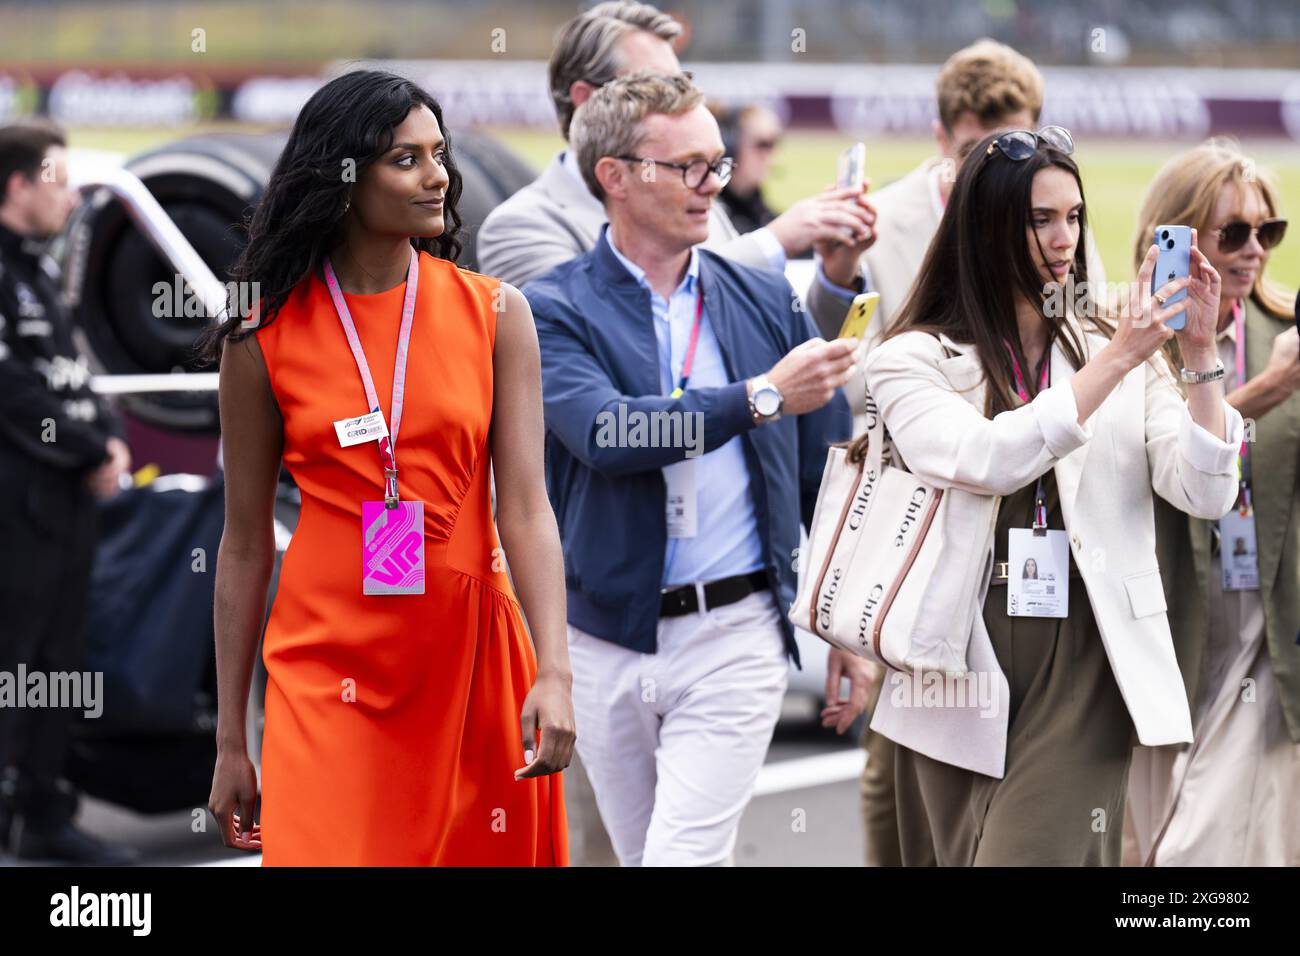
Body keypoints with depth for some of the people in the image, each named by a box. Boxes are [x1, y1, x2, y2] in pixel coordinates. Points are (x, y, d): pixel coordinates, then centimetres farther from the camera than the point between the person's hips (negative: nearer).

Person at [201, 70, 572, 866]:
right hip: (330, 671, -1)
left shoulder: (495, 314, 2)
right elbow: (246, 543, 5)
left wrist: (554, 673, -18)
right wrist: (231, 741, 5)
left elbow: (525, 506, -5)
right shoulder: (265, 340, 0)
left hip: (472, 658, 1)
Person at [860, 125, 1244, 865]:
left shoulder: (1113, 347, 7)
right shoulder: (913, 360, 2)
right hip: (963, 669, 0)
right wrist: (1115, 362, -19)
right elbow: (982, 462, -17)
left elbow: (1206, 494, -2)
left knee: (1033, 855, -14)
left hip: (1083, 666, 0)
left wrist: (1201, 353, -13)